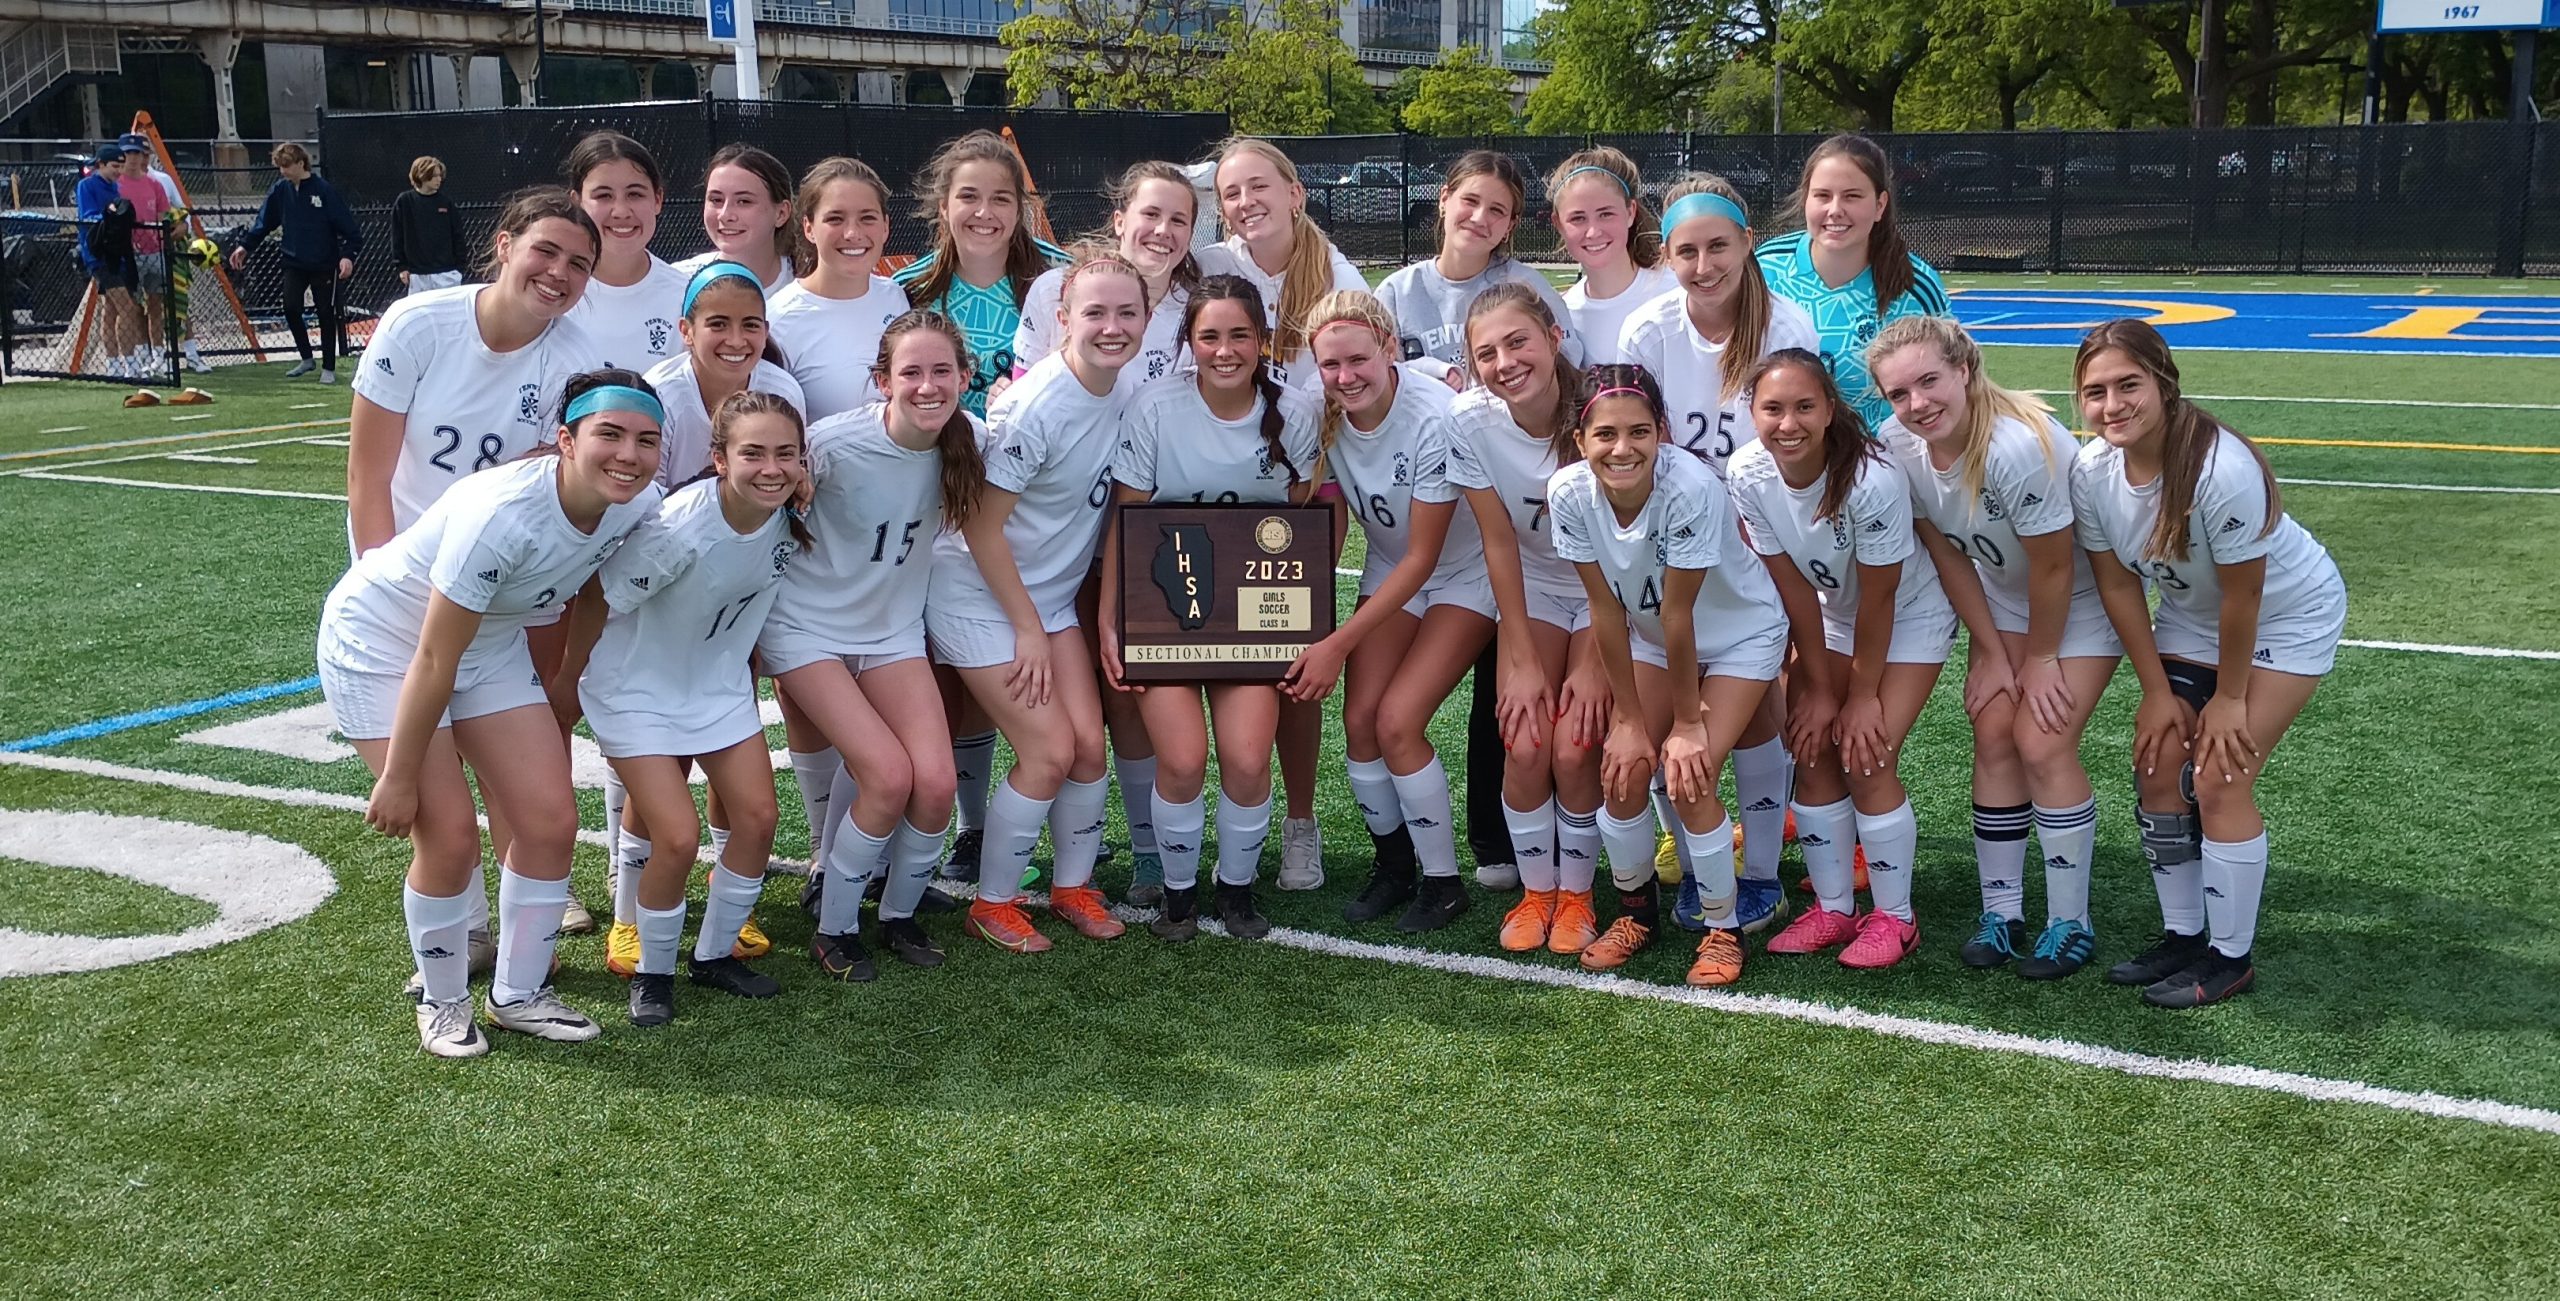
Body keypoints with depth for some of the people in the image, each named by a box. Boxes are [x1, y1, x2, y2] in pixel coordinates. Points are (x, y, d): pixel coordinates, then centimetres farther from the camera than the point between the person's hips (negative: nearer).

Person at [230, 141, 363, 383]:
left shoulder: (325, 190, -12)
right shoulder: (280, 190, 0)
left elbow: (347, 225, -13)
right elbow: (263, 221, 7)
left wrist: (348, 254, -23)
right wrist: (245, 245, -1)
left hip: (324, 265, -3)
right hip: (294, 263, 3)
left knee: (326, 315, 2)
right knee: (291, 309, -9)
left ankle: (329, 368, 12)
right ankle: (306, 358, 10)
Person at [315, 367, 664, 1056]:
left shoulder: (640, 507, -18)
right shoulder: (505, 514, -37)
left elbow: (592, 600, 5)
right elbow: (433, 664, -29)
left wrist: (562, 695, 12)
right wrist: (397, 779, -20)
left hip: (492, 640, 6)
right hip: (380, 642, -6)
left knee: (550, 820, -1)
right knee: (449, 836, -10)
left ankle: (519, 995, 19)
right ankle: (442, 1002, 15)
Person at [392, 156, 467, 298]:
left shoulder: (446, 202, 5)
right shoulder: (404, 202, 1)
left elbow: (457, 236, 8)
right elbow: (397, 237, 3)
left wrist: (459, 267, 4)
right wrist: (401, 266, -1)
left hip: (446, 272, 1)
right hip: (417, 274, 0)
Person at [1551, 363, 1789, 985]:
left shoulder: (1690, 487, -36)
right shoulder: (1569, 492, -24)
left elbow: (1676, 613, -28)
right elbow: (1606, 610, -15)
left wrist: (1688, 723, -17)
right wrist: (1629, 718, -10)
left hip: (1739, 633, -4)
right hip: (1650, 636, 4)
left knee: (1689, 777, -15)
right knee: (1623, 770, -6)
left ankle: (1723, 927, 7)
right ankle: (1636, 905, 21)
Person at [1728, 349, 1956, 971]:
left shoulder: (1872, 481, -36)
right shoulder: (1748, 474, -22)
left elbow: (1877, 600, -24)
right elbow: (1794, 589, -13)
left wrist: (1862, 696, -13)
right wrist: (1820, 689, -8)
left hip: (1910, 616, -5)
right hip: (1832, 614, 5)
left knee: (1866, 757, -12)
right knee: (1812, 750, -1)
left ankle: (1894, 917, 5)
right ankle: (1833, 909, 15)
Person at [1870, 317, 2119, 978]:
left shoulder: (2018, 446, -38)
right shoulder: (1897, 445, -18)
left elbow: (2053, 568, -25)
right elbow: (1948, 556, -5)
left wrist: (2040, 658, -12)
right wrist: (1992, 651, -3)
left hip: (2085, 595, -5)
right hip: (2004, 595, 5)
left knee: (2042, 744, -10)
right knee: (1993, 736, -1)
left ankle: (2069, 925, 4)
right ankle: (2001, 913, 11)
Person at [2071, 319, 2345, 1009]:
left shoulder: (2223, 470, -37)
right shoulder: (2091, 473, -19)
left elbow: (2241, 596, -26)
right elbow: (2118, 585, -8)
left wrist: (2229, 697, -15)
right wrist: (2157, 691, -5)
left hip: (2286, 616, -6)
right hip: (2189, 617, 6)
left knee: (2219, 779, -11)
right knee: (2158, 766, 0)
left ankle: (2231, 957, 5)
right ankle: (2182, 936, 18)